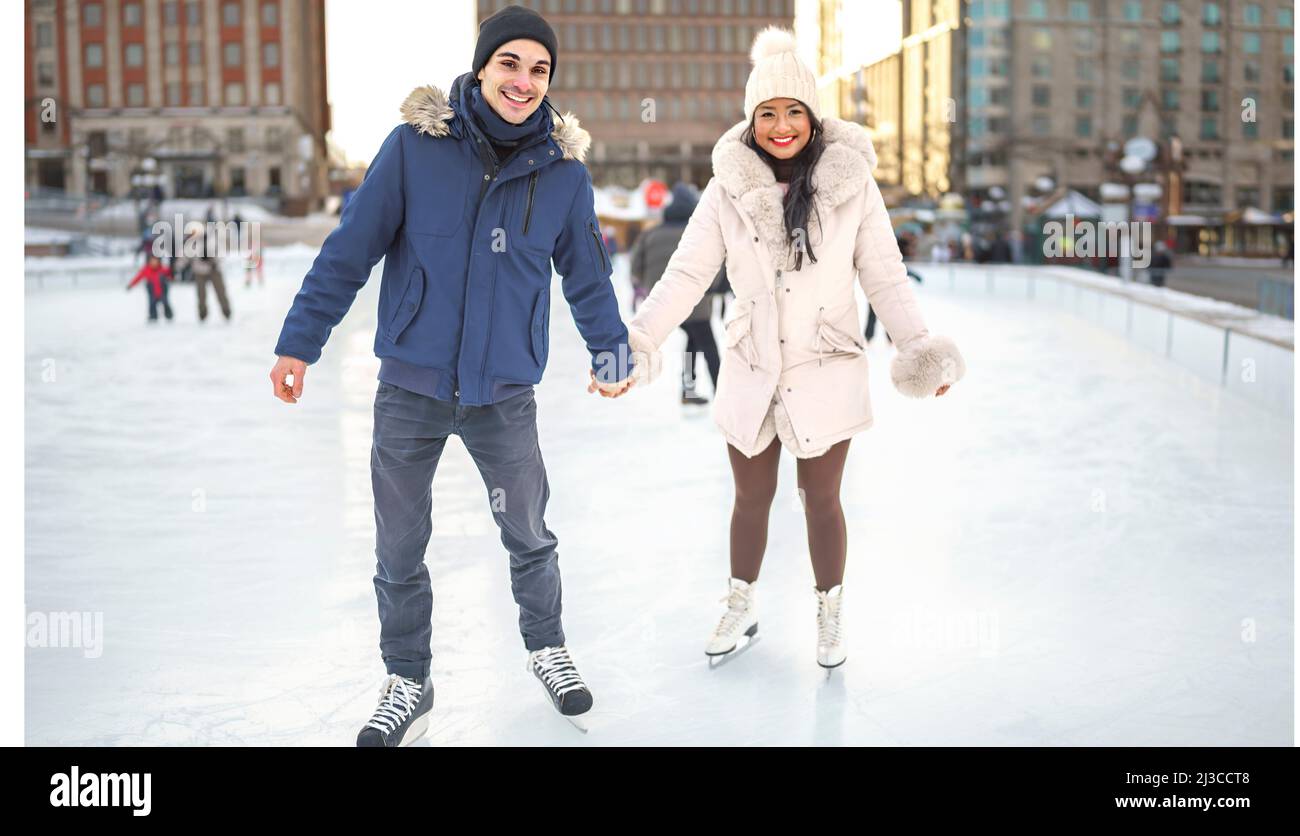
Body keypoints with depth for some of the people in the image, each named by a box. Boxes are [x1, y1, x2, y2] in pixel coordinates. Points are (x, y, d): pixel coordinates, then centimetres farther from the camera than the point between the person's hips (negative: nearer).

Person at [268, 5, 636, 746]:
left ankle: (548, 649, 41)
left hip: (506, 393, 1)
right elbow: (351, 249, -7)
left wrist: (613, 352, 6)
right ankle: (408, 684, 30)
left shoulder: (564, 170, -4)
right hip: (410, 387, -1)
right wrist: (301, 342, -6)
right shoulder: (417, 143, -10)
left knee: (530, 536, 16)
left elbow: (588, 274, 9)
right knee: (399, 551, 10)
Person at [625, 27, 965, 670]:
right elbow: (686, 274, -7)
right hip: (750, 370, 1)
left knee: (821, 498, 11)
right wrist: (635, 340, -16)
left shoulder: (850, 183, -9)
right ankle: (741, 609, 37)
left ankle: (830, 616, 32)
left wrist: (918, 345, -14)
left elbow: (885, 279, -4)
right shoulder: (729, 186, -7)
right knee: (751, 497, 15)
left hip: (824, 372, -1)